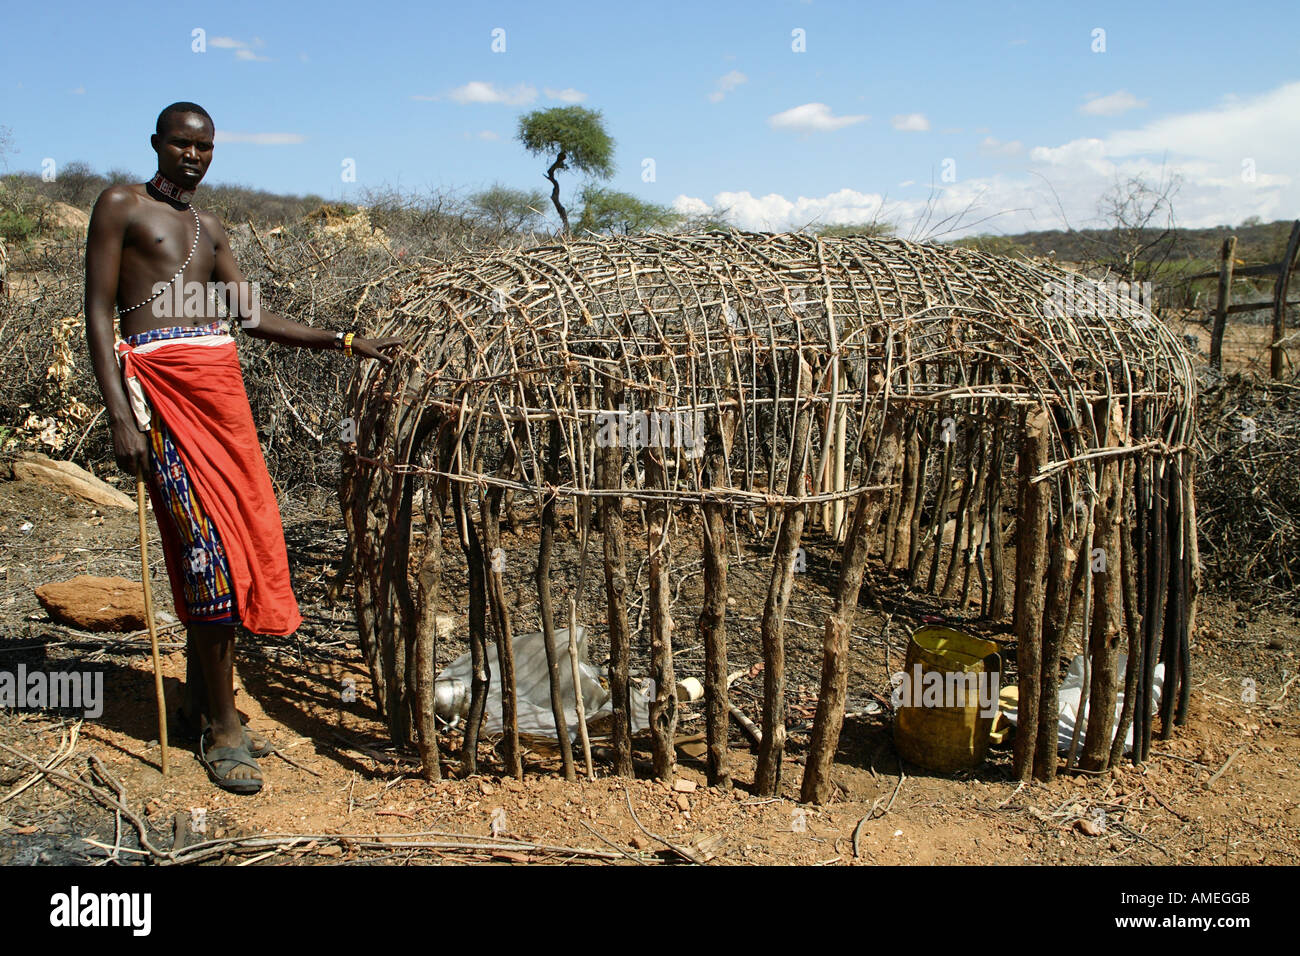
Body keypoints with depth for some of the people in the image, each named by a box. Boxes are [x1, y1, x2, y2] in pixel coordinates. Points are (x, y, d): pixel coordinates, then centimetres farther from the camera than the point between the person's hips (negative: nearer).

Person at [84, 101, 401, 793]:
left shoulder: (209, 229, 21)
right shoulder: (121, 206, 3)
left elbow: (257, 318, 18)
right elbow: (99, 314, -4)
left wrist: (344, 342, 12)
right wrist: (119, 414, -13)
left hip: (220, 382, 6)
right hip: (159, 376, -6)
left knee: (238, 534, 6)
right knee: (208, 543, -9)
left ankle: (200, 698, 23)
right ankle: (222, 724, 1)